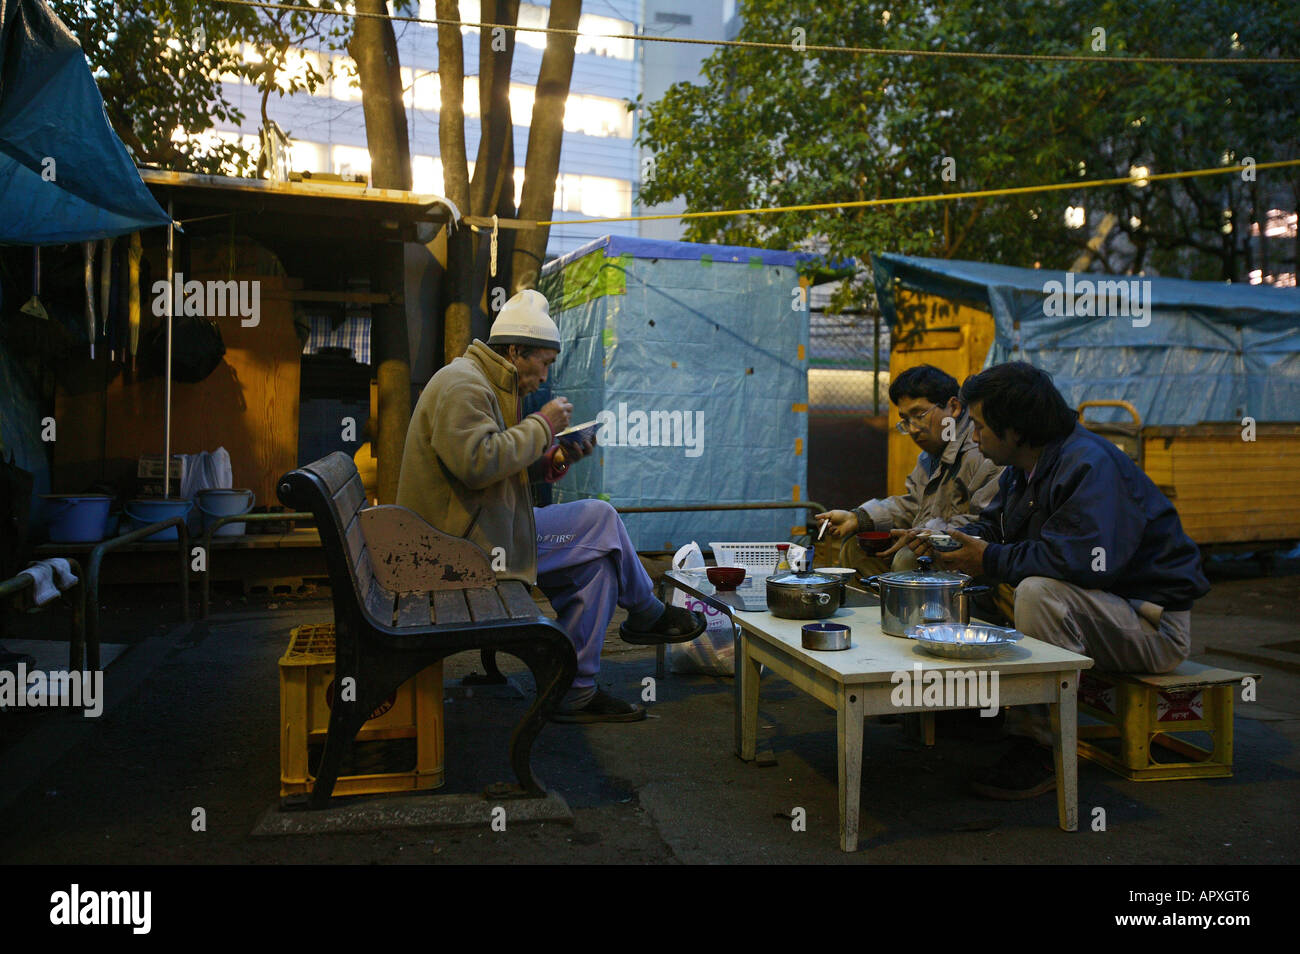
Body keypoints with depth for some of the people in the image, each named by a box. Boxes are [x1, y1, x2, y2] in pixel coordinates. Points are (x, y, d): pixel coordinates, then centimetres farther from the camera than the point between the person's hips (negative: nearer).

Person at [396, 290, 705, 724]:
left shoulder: (485, 384, 20)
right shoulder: (461, 385, -15)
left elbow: (503, 466, 22)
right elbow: (478, 463, -29)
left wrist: (553, 459, 4)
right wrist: (540, 426, -17)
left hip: (478, 532, 11)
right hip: (471, 544, -11)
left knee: (597, 554, 4)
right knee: (600, 519, -8)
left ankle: (576, 691, 8)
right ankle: (646, 614, 17)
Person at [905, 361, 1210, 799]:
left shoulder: (1091, 465, -23)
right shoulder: (1024, 468, 7)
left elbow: (1084, 561, -36)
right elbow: (995, 525, 21)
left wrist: (991, 561, -24)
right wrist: (951, 538, -2)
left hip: (1153, 622, -10)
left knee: (1038, 591, -35)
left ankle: (1047, 749, -26)